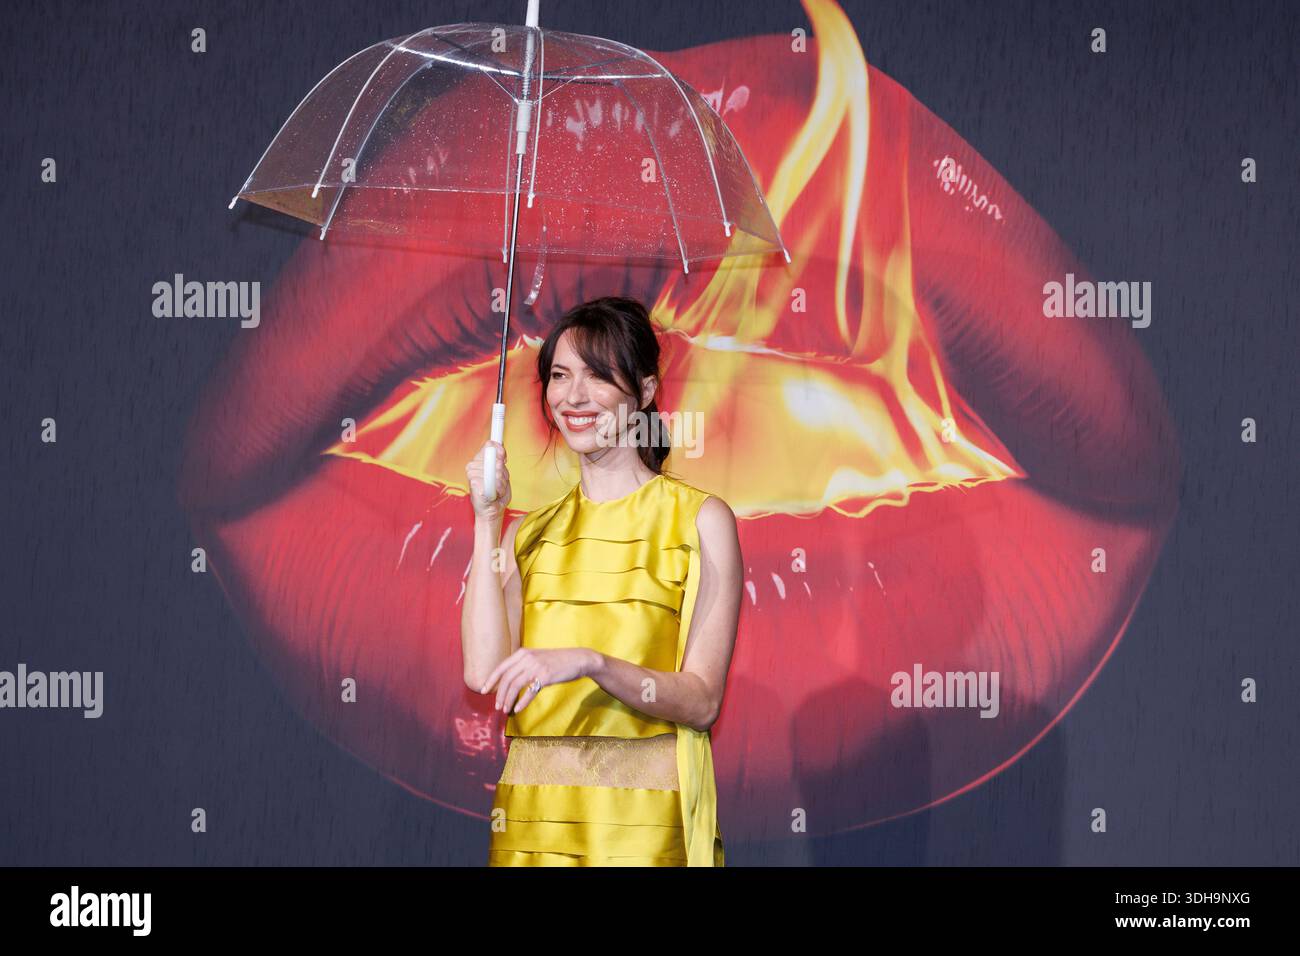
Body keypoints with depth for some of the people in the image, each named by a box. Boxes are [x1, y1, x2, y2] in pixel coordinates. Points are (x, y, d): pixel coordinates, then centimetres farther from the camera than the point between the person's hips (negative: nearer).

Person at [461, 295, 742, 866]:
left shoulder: (701, 519, 0)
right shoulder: (532, 532, 12)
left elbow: (701, 701, -8)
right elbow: (484, 672, -3)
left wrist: (590, 661, -23)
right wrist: (487, 521, 0)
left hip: (645, 817, -3)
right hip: (533, 818, 3)